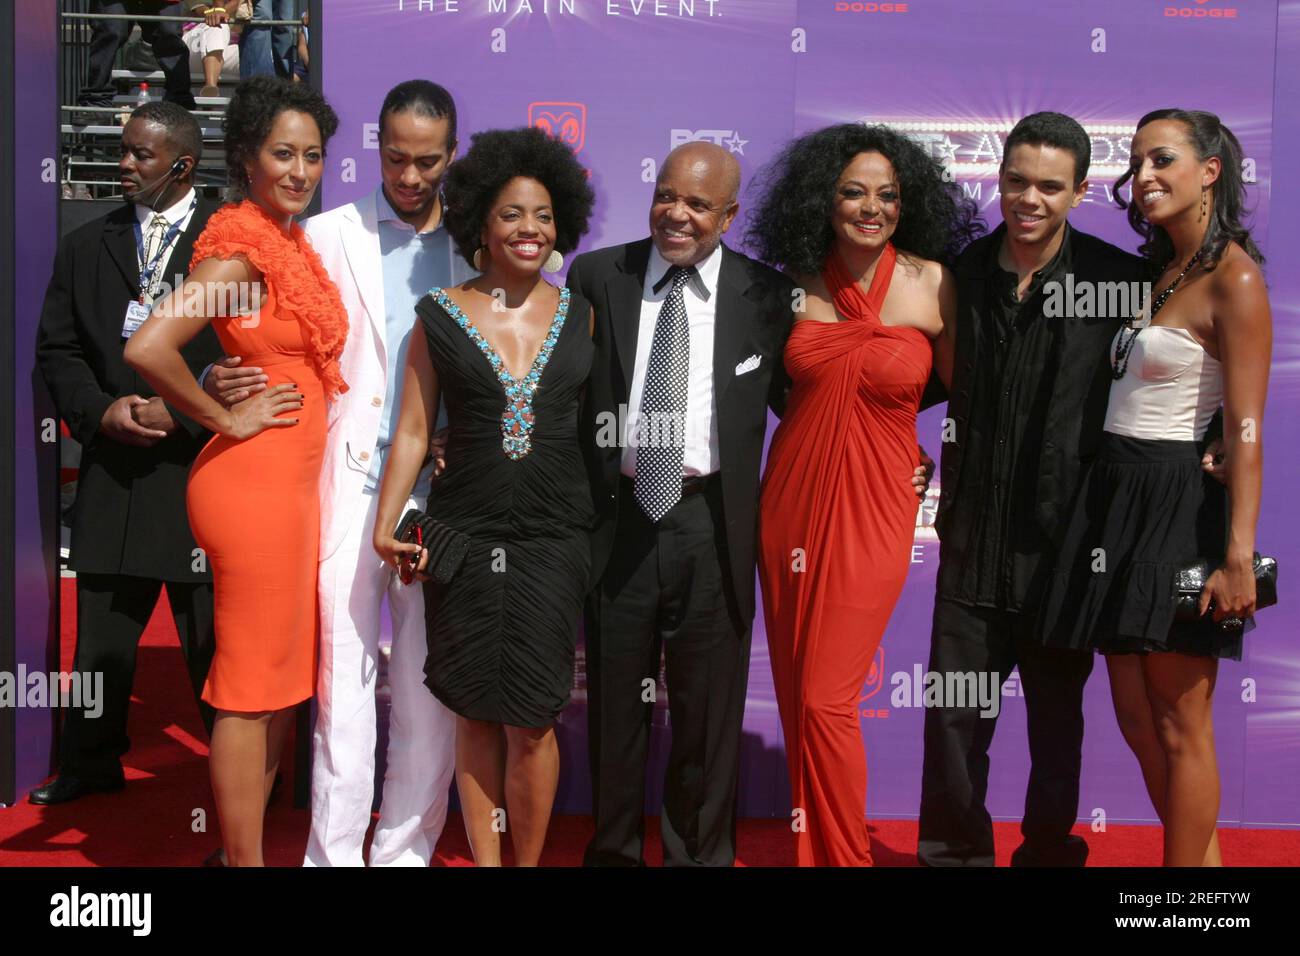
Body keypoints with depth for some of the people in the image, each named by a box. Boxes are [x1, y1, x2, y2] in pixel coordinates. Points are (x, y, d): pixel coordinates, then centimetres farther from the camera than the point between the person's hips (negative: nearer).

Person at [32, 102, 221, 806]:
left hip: (202, 466, -4)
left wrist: (181, 413, -15)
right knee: (101, 632, 14)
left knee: (215, 637, 3)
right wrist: (101, 410, -7)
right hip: (113, 471, 5)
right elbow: (57, 349, 11)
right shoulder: (87, 246, 12)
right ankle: (91, 765, 32)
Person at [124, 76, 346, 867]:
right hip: (254, 481, -9)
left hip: (293, 481, 9)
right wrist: (228, 419, -14)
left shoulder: (291, 243, 13)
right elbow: (148, 348, -25)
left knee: (286, 681, 15)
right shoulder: (241, 246, -14)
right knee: (252, 689, 0)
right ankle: (245, 860, 12)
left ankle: (245, 851, 27)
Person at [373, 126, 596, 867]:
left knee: (532, 719, 1)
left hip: (553, 537, 0)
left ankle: (528, 861, 18)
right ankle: (485, 861, 20)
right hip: (464, 535, 0)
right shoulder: (441, 317, 3)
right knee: (477, 714, 7)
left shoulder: (580, 315, 7)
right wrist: (386, 524, -8)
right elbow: (413, 430, 3)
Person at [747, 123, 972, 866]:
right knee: (796, 695, 10)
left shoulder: (932, 283, -6)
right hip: (791, 497, 4)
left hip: (875, 505, -4)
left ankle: (846, 854, 13)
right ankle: (814, 846, 26)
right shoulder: (800, 281, 3)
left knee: (825, 701, -7)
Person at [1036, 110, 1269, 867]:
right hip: (1119, 495, 8)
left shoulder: (1234, 279, -9)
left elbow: (1247, 429, -16)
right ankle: (1205, 858, 26)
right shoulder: (1160, 269, 15)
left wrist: (1239, 555, -22)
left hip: (1179, 504, -8)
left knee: (1180, 727, 1)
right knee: (1138, 719, 12)